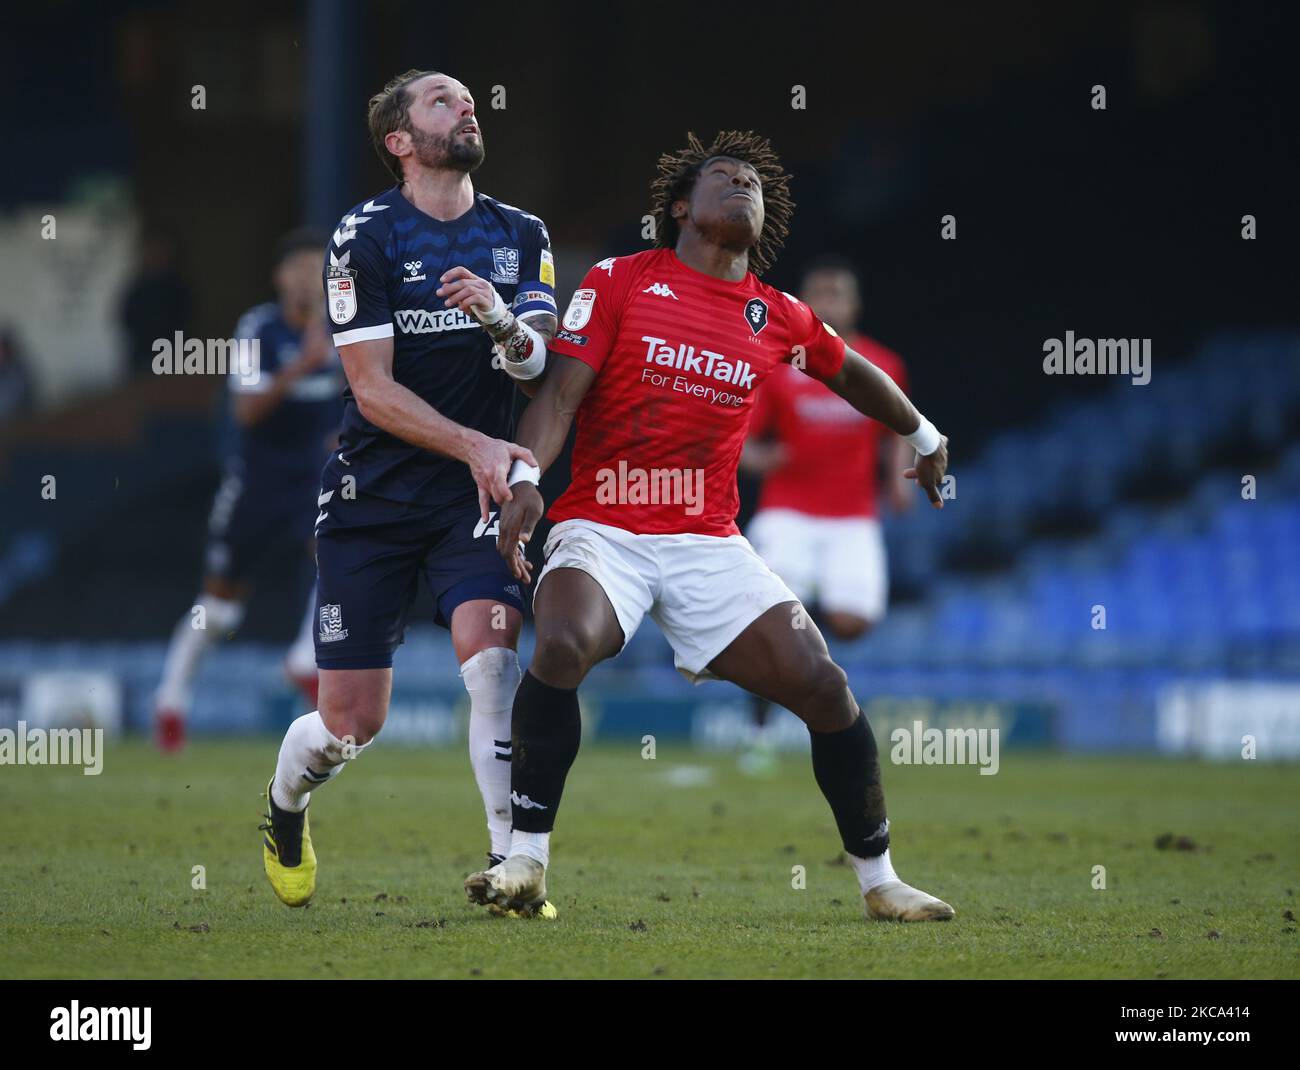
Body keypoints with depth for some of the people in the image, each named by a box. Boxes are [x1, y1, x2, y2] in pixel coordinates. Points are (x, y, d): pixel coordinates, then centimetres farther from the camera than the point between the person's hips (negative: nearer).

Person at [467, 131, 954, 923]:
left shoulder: (780, 319, 11)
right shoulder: (620, 282, 2)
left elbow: (853, 373, 31)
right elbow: (562, 390, -6)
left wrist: (923, 436, 45)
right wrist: (526, 478, -23)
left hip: (709, 544, 3)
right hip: (602, 525, -3)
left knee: (822, 685, -9)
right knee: (562, 647, -33)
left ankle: (879, 879, 9)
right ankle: (527, 862, -21)